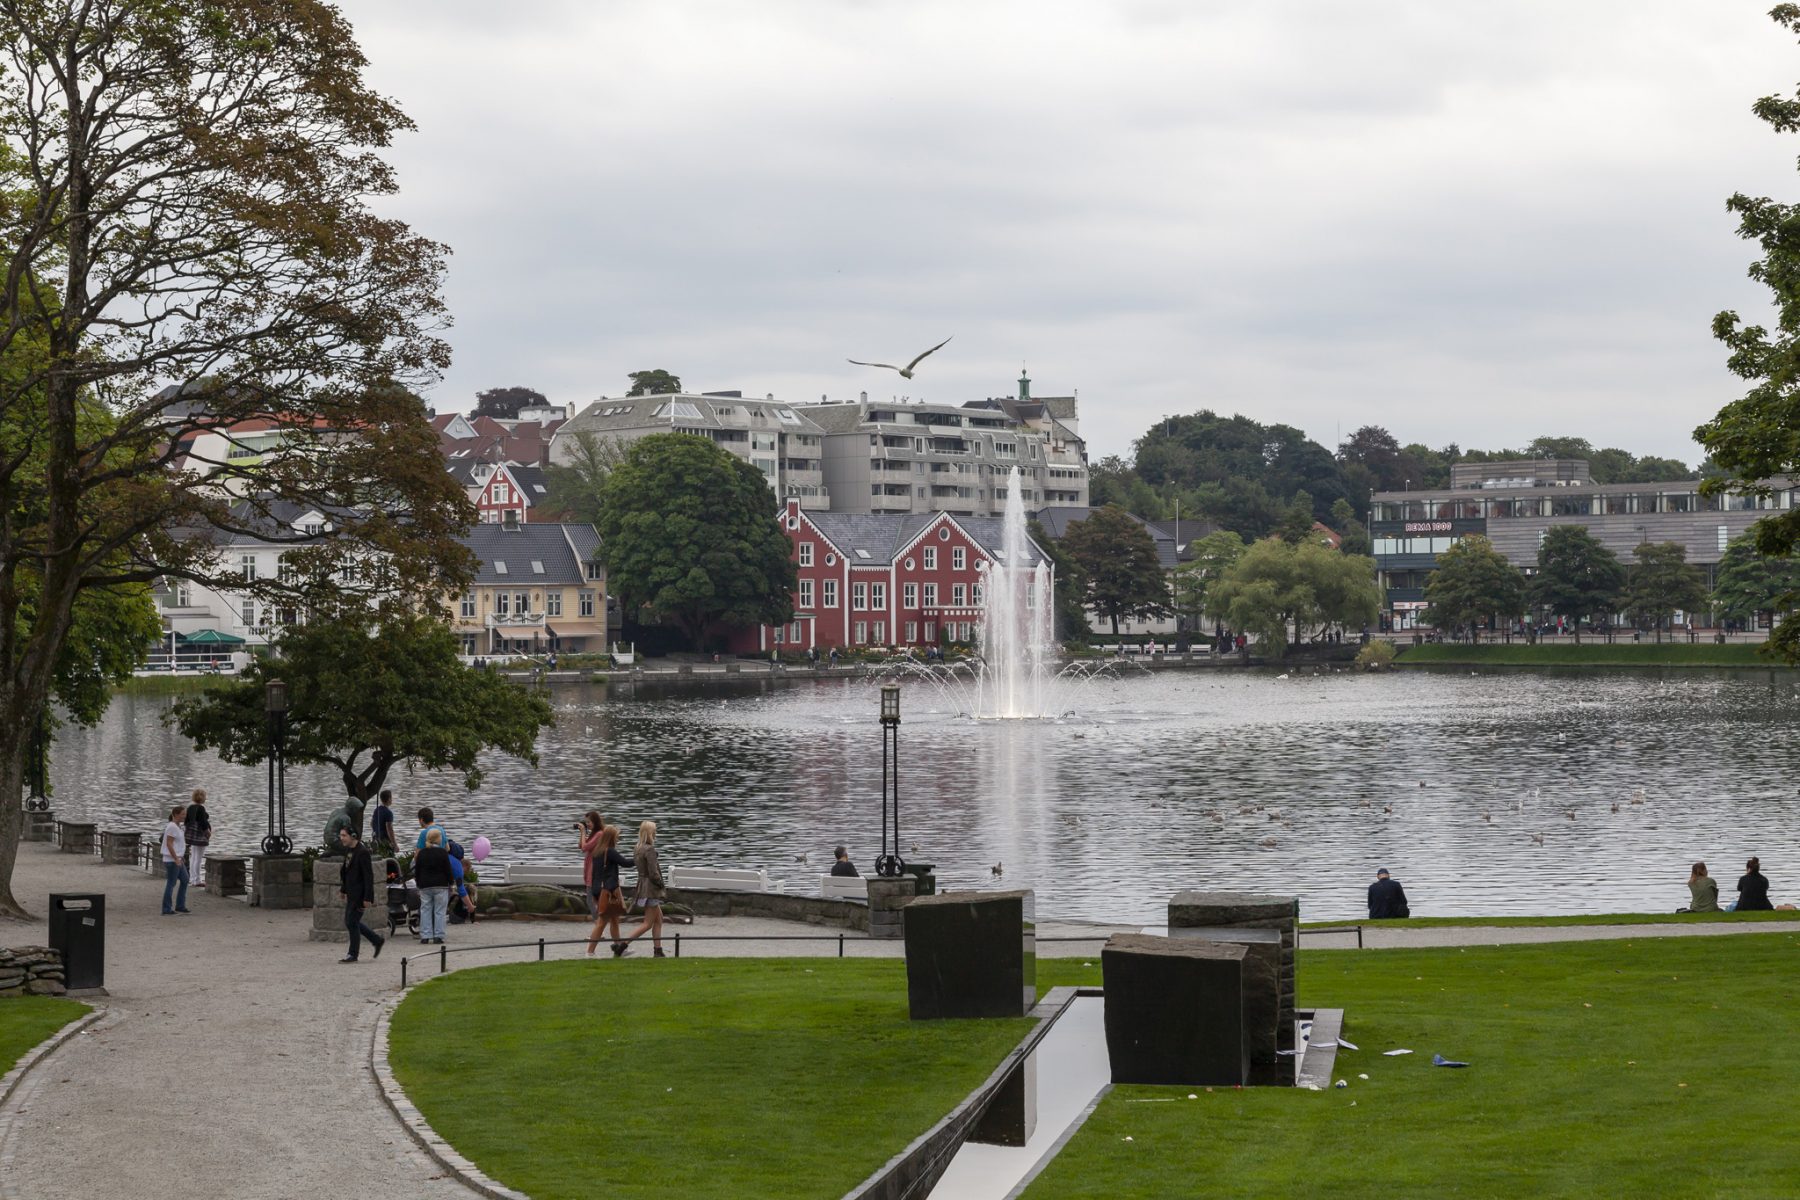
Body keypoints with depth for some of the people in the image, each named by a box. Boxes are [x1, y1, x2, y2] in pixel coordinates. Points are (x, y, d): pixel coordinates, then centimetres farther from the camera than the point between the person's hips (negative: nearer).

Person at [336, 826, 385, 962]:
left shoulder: (362, 852, -18)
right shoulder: (348, 850, 10)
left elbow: (368, 876, -19)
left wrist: (367, 898, -21)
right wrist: (343, 889, 21)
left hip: (359, 895, -9)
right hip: (351, 894, 9)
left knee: (352, 922, -4)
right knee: (350, 922, 13)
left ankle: (353, 954, 7)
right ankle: (378, 940, 24)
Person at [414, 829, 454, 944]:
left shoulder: (421, 853, 5)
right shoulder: (443, 853, -7)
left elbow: (417, 871, 8)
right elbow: (448, 870, -6)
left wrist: (419, 884, 17)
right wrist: (450, 881, 7)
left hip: (425, 886, 3)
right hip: (441, 886, -3)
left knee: (425, 911, 6)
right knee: (439, 912, 1)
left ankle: (425, 936, 2)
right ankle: (438, 936, -3)